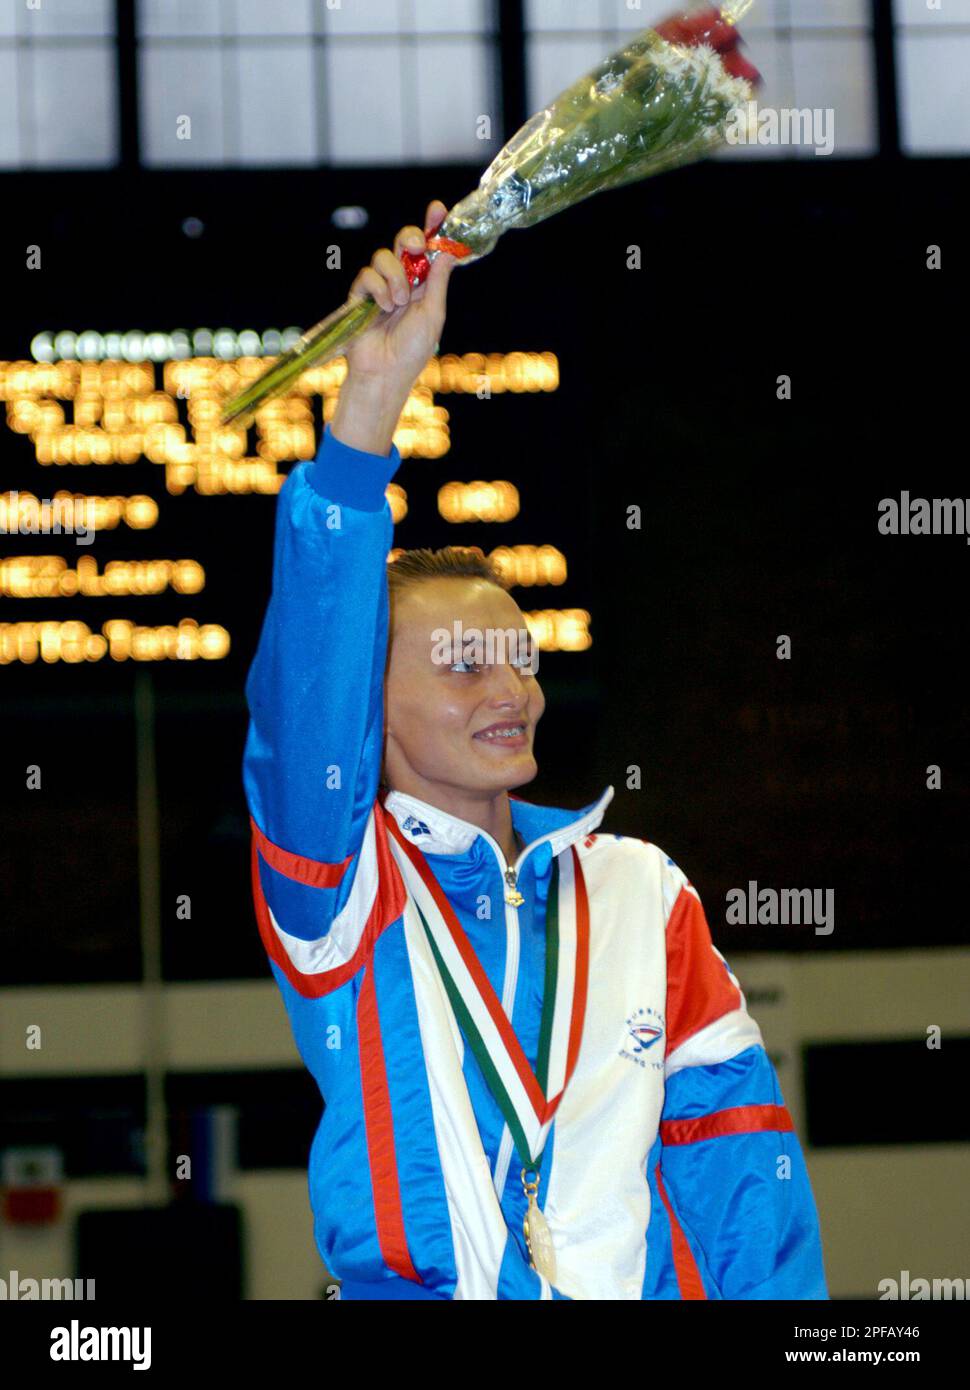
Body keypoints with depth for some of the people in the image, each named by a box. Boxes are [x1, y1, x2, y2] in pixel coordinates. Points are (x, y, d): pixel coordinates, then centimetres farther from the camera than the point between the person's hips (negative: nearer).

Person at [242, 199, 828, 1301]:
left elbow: (734, 1145, 11)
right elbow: (308, 680, -11)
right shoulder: (338, 881, 6)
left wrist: (778, 1296, -4)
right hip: (409, 1285, -3)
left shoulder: (641, 889, 15)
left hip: (645, 1285, 3)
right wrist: (369, 408, -20)